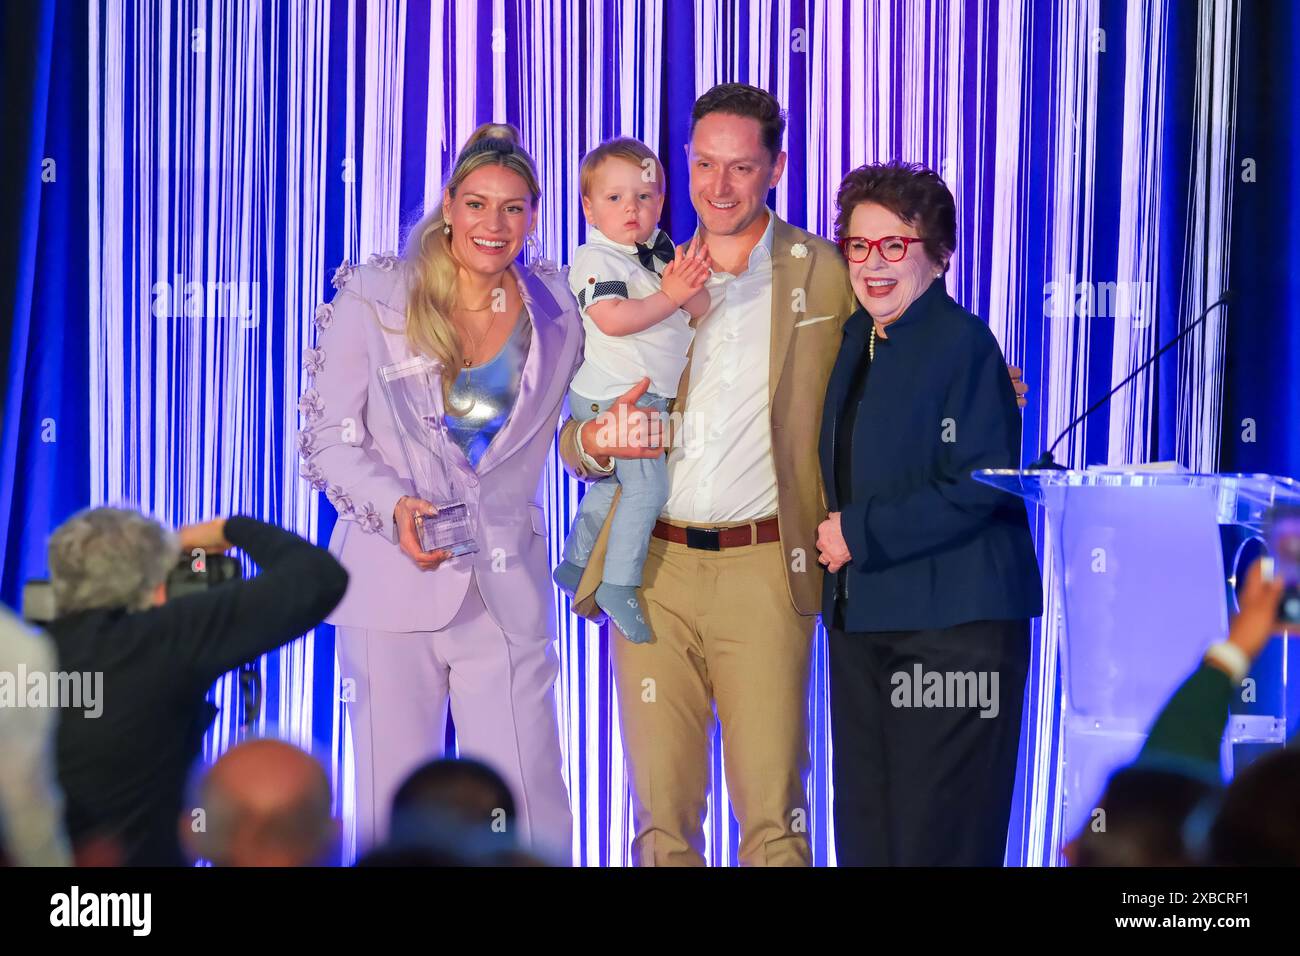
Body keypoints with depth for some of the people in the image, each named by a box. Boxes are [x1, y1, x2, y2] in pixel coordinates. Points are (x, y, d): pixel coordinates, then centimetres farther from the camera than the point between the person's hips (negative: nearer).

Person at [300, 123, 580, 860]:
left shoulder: (556, 315, 7)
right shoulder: (374, 297, 0)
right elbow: (328, 437, -1)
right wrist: (394, 504, -17)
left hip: (508, 591, 1)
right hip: (394, 580, -1)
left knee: (531, 809, -5)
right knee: (393, 798, 3)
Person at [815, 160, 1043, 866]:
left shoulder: (961, 343, -11)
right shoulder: (856, 341, 14)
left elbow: (980, 489, -18)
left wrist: (861, 534, -15)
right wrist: (833, 535, 7)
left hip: (954, 626, -8)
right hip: (862, 615, 8)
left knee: (940, 835, -6)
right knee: (864, 829, 10)